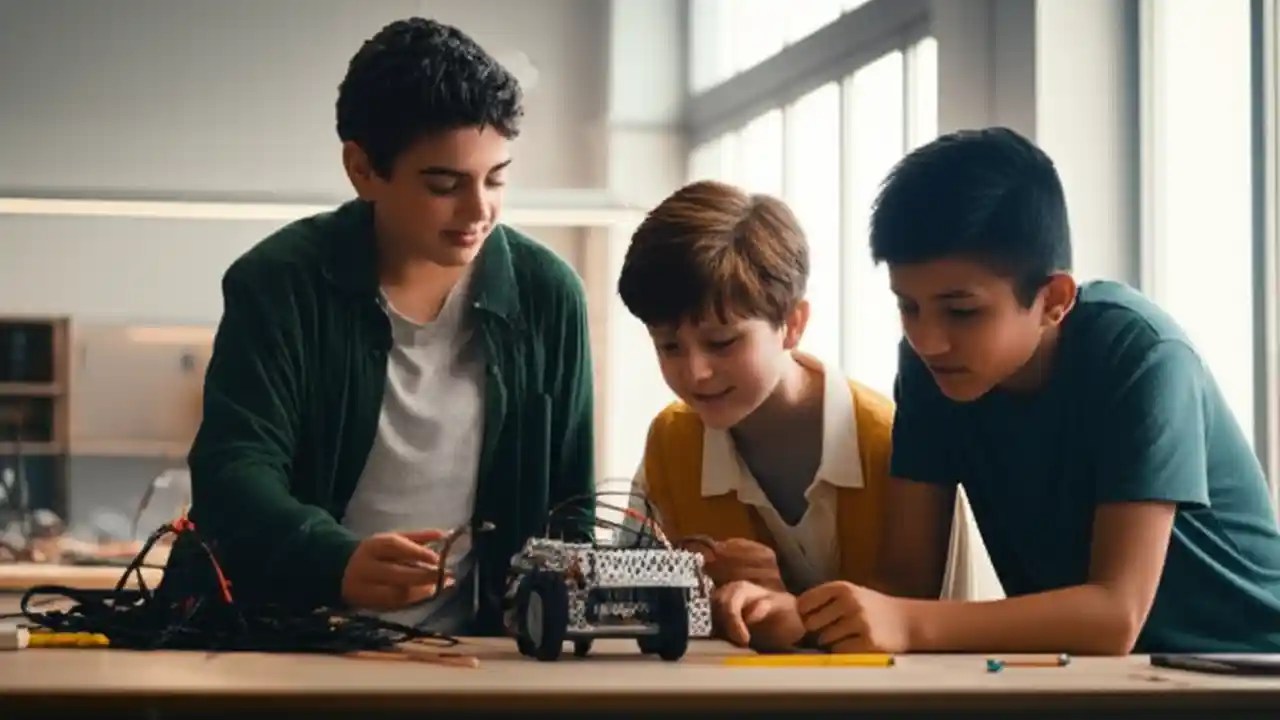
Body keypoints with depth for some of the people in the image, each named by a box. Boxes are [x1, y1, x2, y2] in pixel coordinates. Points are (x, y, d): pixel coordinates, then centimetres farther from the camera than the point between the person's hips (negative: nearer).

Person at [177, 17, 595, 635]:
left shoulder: (546, 296, 2)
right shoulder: (278, 285, -6)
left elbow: (569, 500, 10)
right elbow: (233, 473, -15)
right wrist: (338, 564, -33)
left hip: (471, 652, 0)